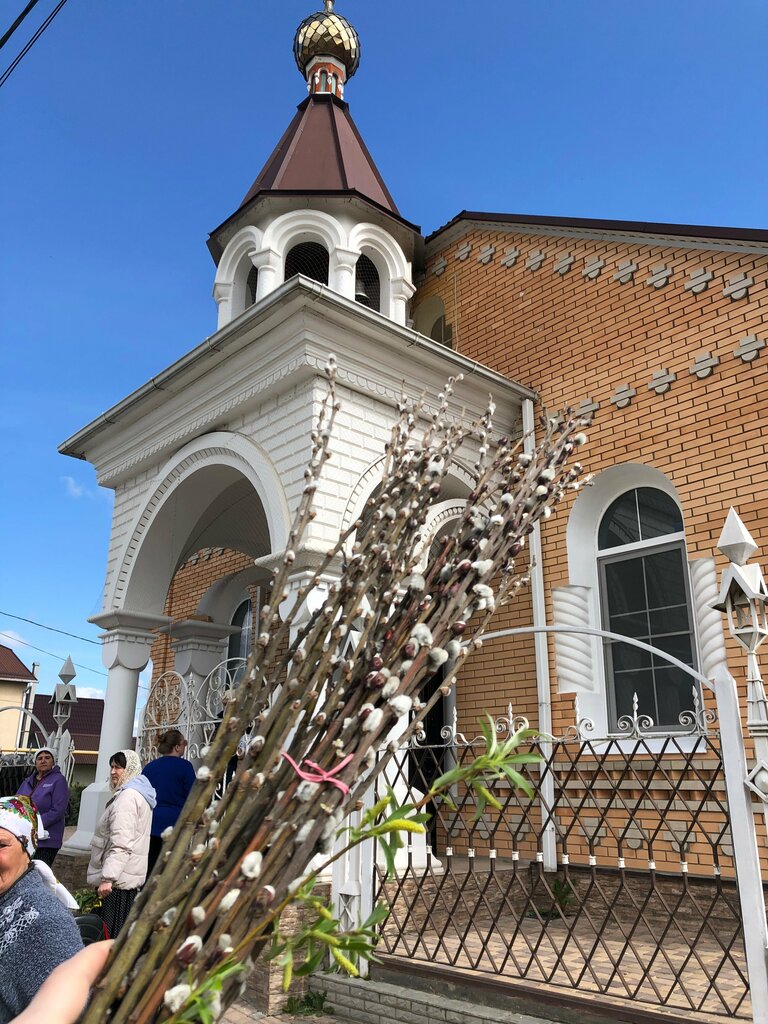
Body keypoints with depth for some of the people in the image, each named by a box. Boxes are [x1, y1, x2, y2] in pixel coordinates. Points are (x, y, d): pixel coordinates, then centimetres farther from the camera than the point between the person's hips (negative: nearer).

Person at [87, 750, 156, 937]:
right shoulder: (140, 794, 18)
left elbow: (121, 843, -22)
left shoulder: (127, 796, -14)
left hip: (118, 879, -10)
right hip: (132, 877, 10)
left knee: (111, 935, -7)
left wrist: (107, 877, -25)